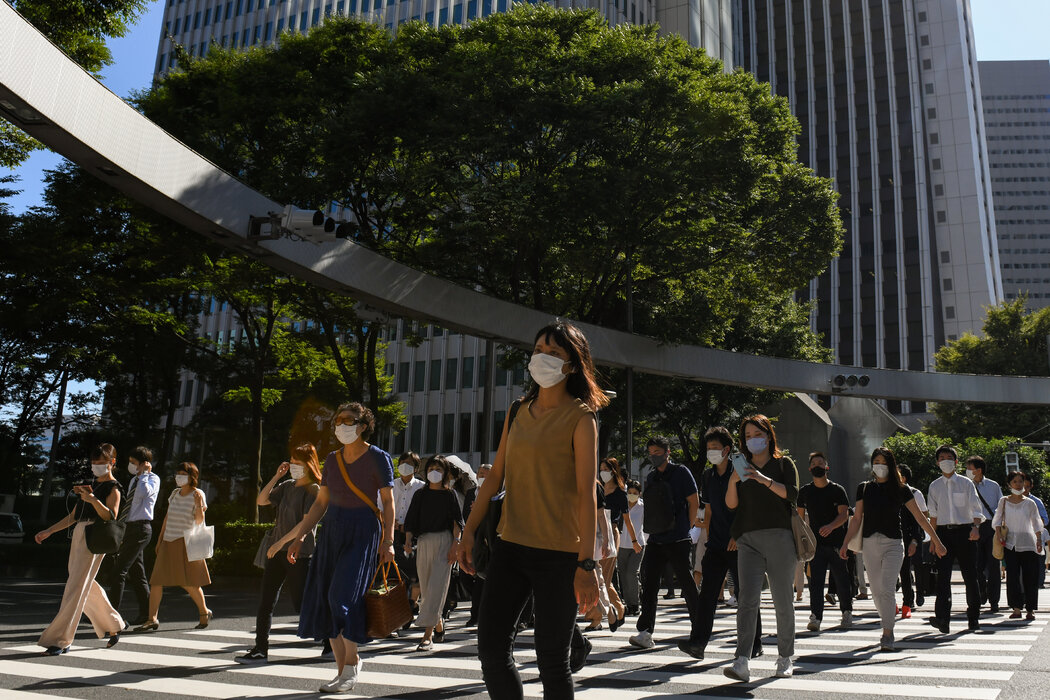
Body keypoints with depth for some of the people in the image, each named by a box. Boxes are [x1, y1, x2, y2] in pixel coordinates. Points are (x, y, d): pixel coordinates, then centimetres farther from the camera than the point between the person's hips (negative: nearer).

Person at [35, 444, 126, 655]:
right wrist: (49, 531, 19)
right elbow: (74, 516, 24)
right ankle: (114, 624, 27)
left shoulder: (113, 489, -1)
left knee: (76, 586, -11)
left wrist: (94, 500, -32)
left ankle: (61, 640, -8)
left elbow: (111, 516, -16)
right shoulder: (90, 485, 21)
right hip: (78, 534, 8)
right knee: (86, 586, 13)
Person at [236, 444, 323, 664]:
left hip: (299, 554, -7)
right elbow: (261, 501, 12)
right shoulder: (287, 486, 13)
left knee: (301, 604, -3)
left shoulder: (313, 490, -9)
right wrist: (276, 477, 5)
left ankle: (330, 641, 13)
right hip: (277, 552, 7)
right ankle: (260, 650, 10)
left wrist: (281, 541, -22)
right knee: (265, 602, 4)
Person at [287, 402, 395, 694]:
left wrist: (388, 542, -13)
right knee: (324, 601, 3)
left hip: (363, 532, -6)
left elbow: (388, 502, -6)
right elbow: (321, 502, 15)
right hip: (332, 531, 6)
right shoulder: (332, 459, 10)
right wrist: (299, 537, 11)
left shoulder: (377, 458, -5)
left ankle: (353, 662, 6)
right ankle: (342, 670, 15)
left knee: (344, 596, -15)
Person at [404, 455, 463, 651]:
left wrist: (455, 544, -9)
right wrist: (408, 541, -4)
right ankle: (439, 625, 27)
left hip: (444, 541, -4)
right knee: (426, 587, 7)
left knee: (436, 586, -13)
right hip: (423, 542, 4)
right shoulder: (420, 495, 13)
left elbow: (457, 522, 1)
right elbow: (411, 520, 9)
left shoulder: (449, 495, 6)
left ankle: (427, 634, -17)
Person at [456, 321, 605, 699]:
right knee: (491, 649, 6)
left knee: (551, 661, 3)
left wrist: (586, 563, -17)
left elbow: (587, 494, -12)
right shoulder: (518, 412, 11)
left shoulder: (580, 417, -6)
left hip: (559, 553, -5)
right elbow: (496, 475, 14)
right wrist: (469, 532, 10)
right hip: (511, 545, 6)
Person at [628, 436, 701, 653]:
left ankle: (698, 636, 1)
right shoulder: (651, 477, 16)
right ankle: (645, 633, 8)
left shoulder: (680, 472, -1)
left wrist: (686, 527, 1)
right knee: (648, 583, 3)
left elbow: (694, 501, -1)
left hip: (678, 540, -6)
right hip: (655, 539, 6)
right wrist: (651, 530, 14)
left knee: (688, 586, -3)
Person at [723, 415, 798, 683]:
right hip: (749, 539, 2)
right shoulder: (742, 466, 16)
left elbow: (792, 494, -7)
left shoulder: (783, 463, 10)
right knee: (747, 599, -10)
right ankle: (742, 663, -17)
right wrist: (732, 481, -11)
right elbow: (731, 504, 7)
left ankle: (785, 659, 20)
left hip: (780, 537, -1)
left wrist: (765, 480, -20)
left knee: (783, 601, 5)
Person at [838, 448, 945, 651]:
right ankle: (889, 628, 21)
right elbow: (857, 519, 11)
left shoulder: (900, 489, 3)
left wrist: (936, 541, 5)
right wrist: (845, 543, 6)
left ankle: (887, 635, -9)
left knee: (887, 589, -15)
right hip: (870, 543, 3)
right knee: (876, 591, 6)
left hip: (893, 543, -3)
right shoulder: (864, 489, 8)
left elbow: (919, 516, 6)